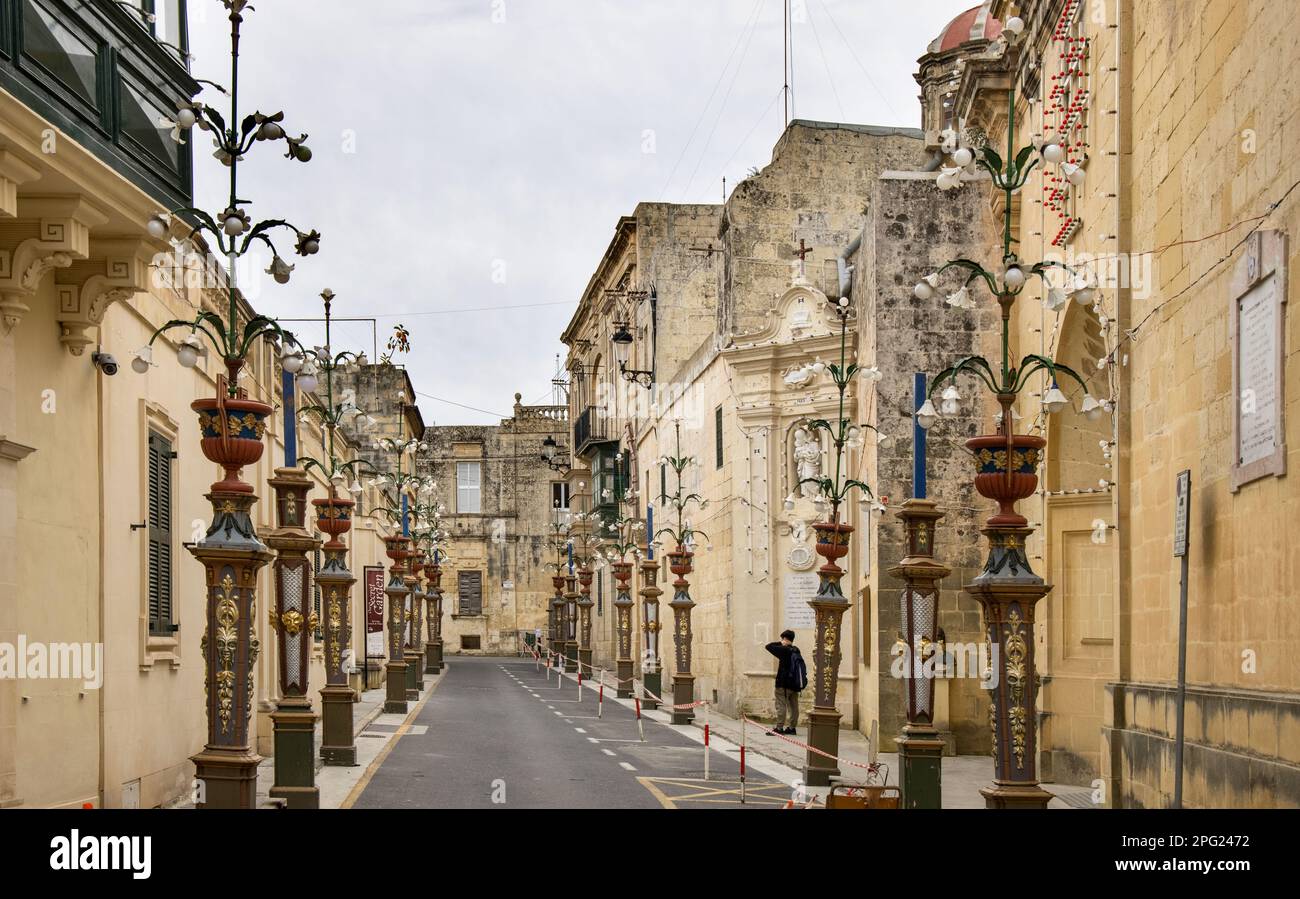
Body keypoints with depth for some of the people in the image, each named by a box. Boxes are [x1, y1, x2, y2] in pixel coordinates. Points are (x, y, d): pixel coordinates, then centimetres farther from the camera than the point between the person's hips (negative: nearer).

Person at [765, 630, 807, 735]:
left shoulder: (784, 650, -14)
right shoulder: (796, 651, 8)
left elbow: (769, 646, -13)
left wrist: (779, 643, -2)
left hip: (784, 684, -7)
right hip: (794, 684, 7)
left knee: (781, 706, -5)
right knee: (793, 706, 10)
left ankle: (779, 728, -8)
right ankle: (791, 727, 14)